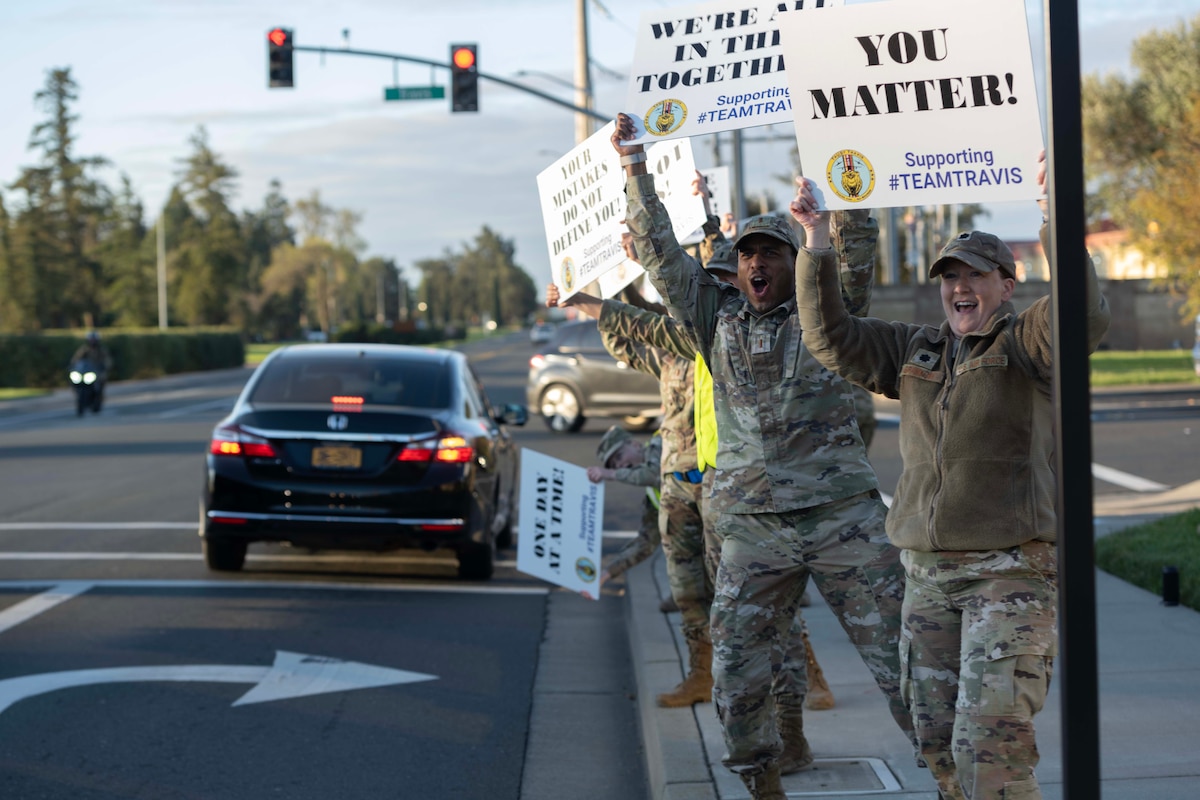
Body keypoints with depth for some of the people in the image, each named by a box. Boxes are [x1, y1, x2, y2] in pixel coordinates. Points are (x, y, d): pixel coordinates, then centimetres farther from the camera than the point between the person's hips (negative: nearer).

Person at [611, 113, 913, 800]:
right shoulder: (717, 315, 11)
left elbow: (858, 245, -8)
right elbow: (660, 251, 10)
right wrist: (636, 170, 4)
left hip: (844, 512, -2)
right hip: (753, 525, 2)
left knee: (901, 658, -1)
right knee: (738, 677, 2)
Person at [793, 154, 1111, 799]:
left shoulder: (1025, 341, -3)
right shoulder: (916, 351, 15)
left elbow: (1084, 318, -23)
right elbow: (830, 338, 15)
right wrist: (817, 245, 6)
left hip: (1013, 570, -7)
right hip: (928, 571, 7)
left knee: (988, 745, -15)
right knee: (938, 740, 9)